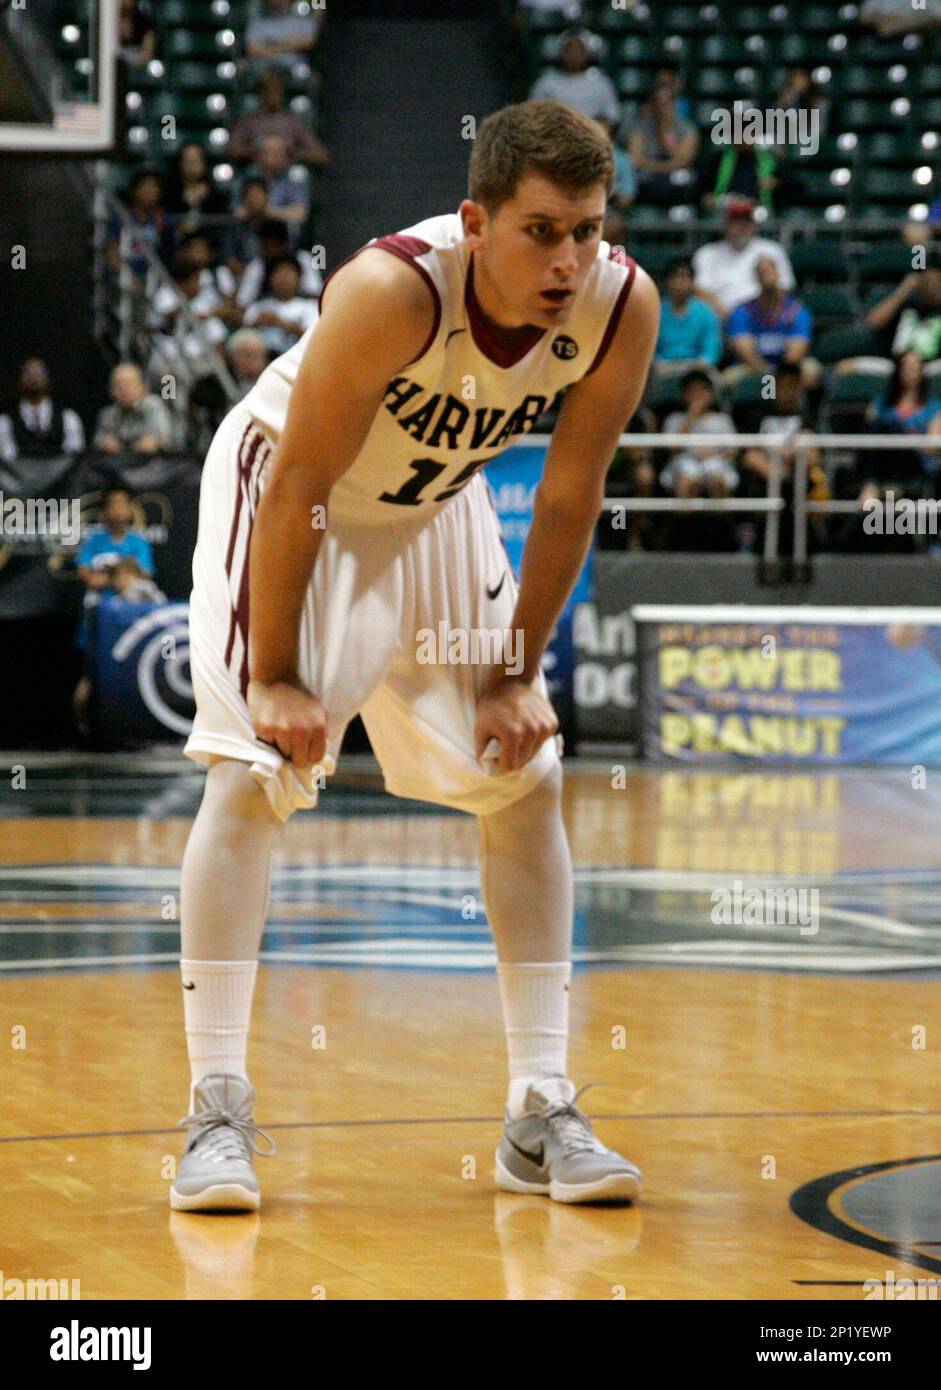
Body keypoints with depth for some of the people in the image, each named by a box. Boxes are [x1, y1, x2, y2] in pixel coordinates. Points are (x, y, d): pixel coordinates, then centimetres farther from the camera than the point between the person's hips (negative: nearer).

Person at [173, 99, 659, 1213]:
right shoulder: (392, 291, -37)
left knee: (527, 782, 1)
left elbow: (567, 499, -9)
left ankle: (542, 1116, 7)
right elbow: (301, 486, -27)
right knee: (249, 773, -17)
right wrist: (276, 677, -23)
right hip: (283, 486, -5)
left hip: (435, 508, 5)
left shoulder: (623, 307, -23)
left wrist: (516, 678, -7)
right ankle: (217, 1111, -12)